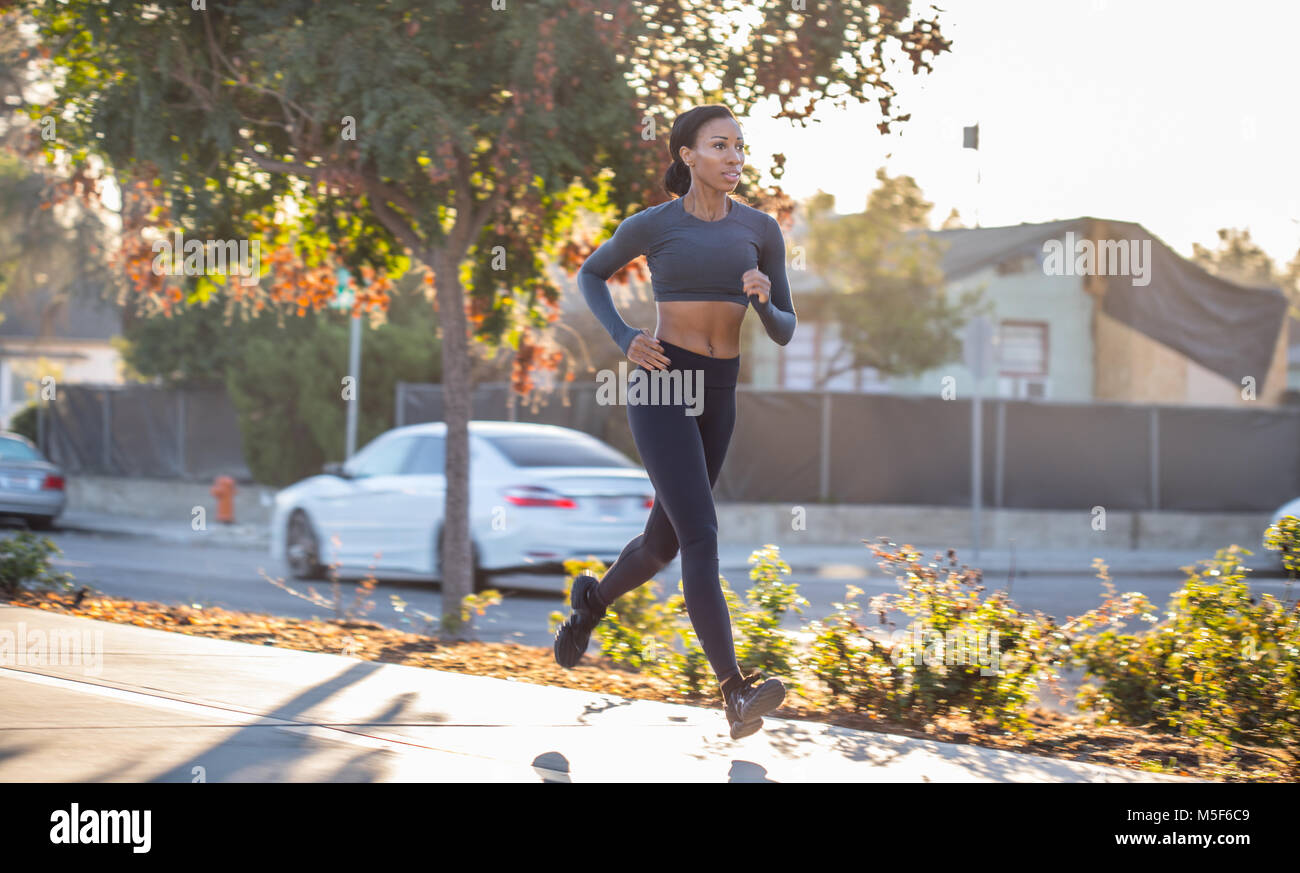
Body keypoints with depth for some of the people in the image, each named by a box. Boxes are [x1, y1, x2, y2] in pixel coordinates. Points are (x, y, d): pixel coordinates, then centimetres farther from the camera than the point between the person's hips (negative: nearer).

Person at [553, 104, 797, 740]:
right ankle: (736, 694, -24)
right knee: (702, 538, -18)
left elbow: (784, 332, 8)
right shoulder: (651, 225, -3)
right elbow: (591, 273, 15)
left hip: (719, 395, 5)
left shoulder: (761, 229, 5)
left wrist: (763, 301, -17)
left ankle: (593, 600, 49)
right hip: (659, 384, -5)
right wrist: (624, 341, -3)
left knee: (662, 543, 16)